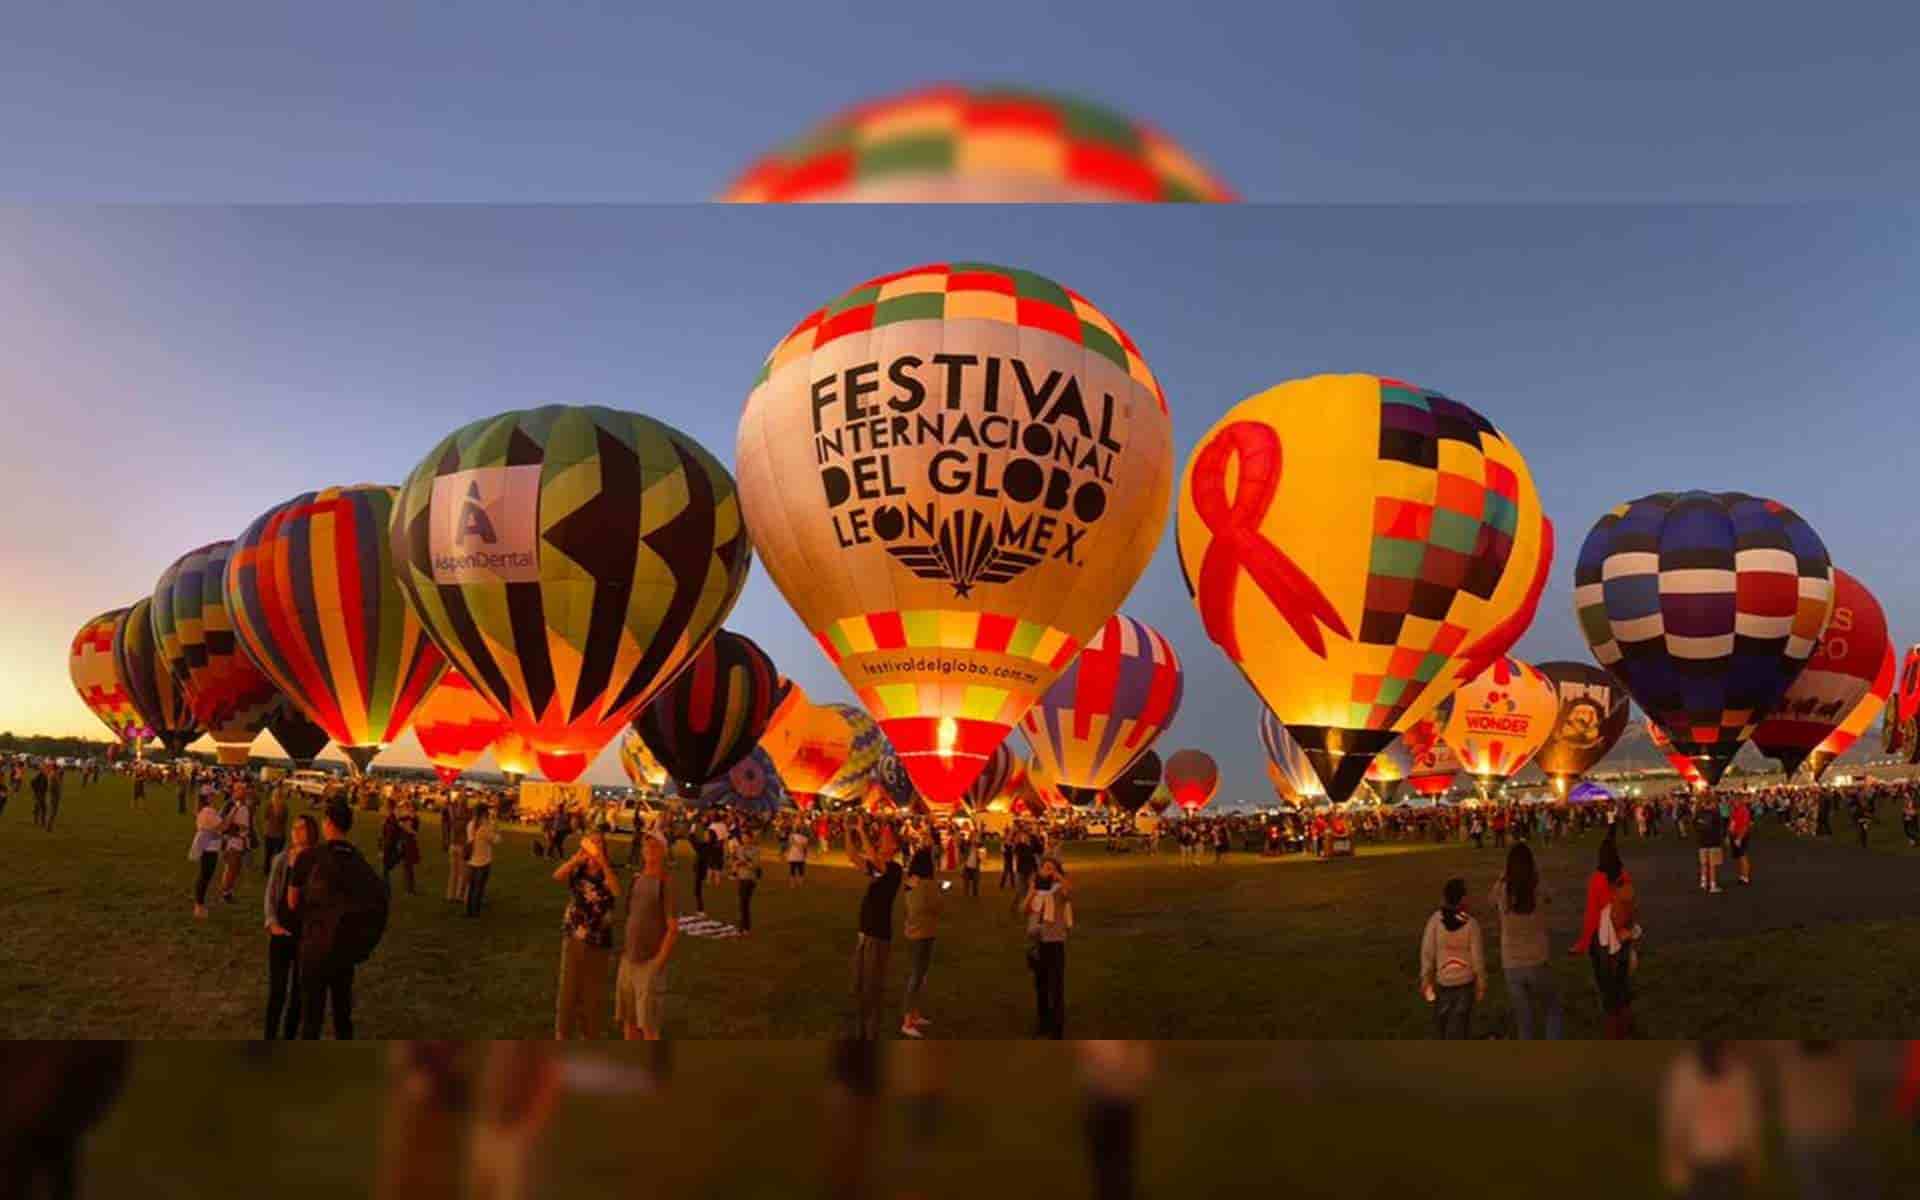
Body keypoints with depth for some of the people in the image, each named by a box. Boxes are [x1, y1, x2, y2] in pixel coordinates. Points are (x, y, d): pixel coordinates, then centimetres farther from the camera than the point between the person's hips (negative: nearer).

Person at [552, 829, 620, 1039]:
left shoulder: (607, 876, -4)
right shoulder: (577, 872, -2)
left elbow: (616, 891, -26)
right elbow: (557, 877, -21)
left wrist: (602, 862, -30)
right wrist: (578, 856, -27)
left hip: (599, 943, 0)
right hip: (574, 939, 0)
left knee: (593, 992, 11)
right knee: (568, 989, 3)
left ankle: (589, 1034, 27)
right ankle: (562, 1035, 15)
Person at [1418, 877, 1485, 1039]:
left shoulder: (1436, 919, -14)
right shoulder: (1471, 923, -16)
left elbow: (1427, 951, -10)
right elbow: (1477, 956, -10)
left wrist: (1425, 978, 1)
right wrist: (1481, 982, 5)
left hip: (1442, 980, 1)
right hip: (1465, 981, -1)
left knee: (1441, 1021, 19)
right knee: (1460, 1024, 9)